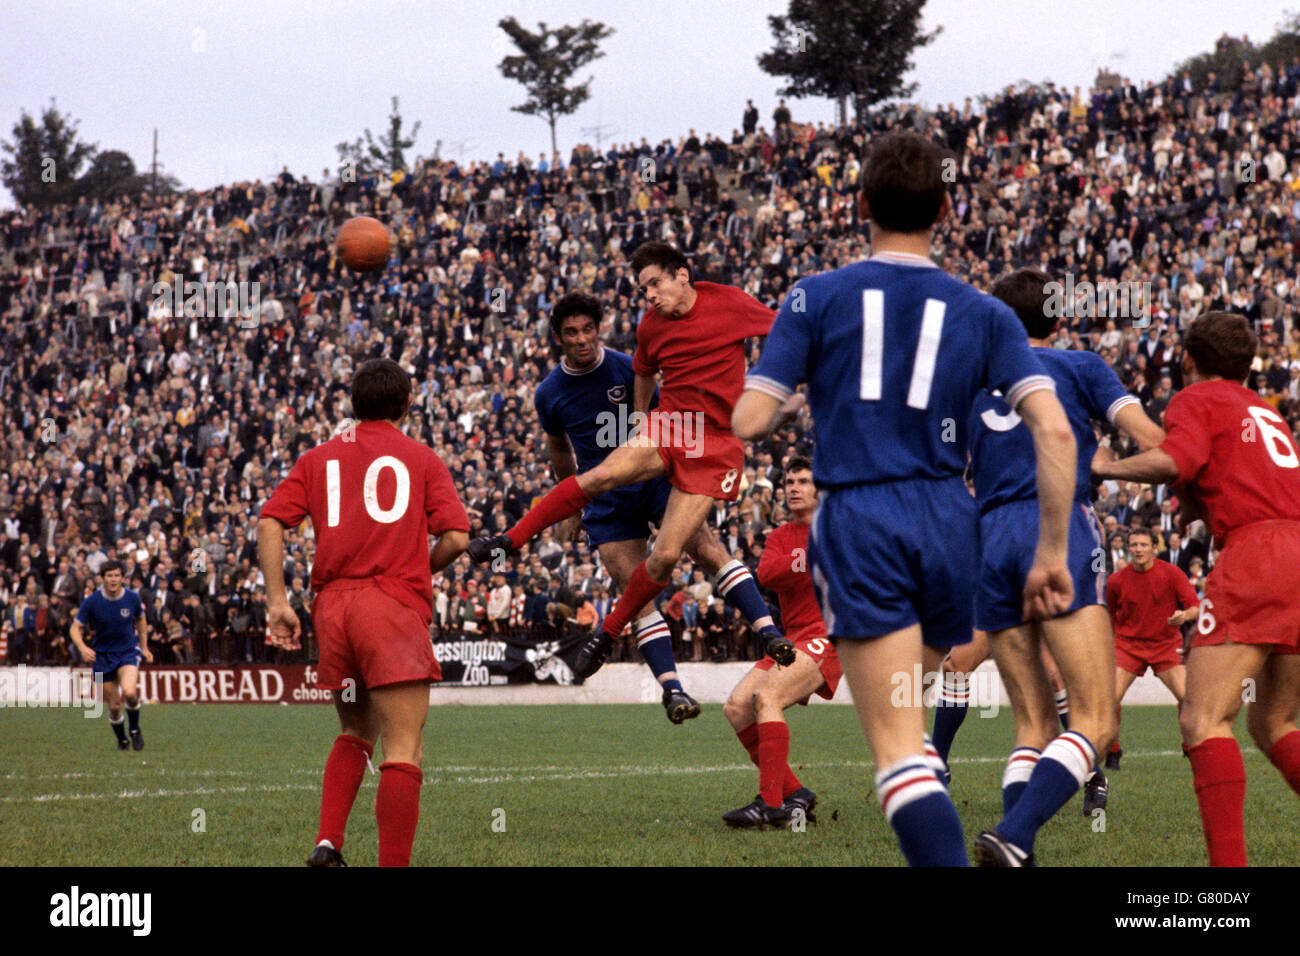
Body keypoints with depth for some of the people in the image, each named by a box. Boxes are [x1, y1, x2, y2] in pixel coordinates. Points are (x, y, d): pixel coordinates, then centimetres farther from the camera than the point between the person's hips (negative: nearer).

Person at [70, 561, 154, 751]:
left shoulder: (132, 598, -7)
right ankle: (122, 740, 29)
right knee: (114, 706, 2)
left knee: (129, 692, -26)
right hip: (102, 655, 0)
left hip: (128, 652, 0)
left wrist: (144, 648, 14)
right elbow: (76, 628, -8)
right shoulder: (92, 602, -12)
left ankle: (135, 729, 1)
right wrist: (82, 648, -26)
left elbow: (140, 621, 13)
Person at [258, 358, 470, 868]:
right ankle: (394, 863, -18)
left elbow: (269, 523, 4)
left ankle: (328, 842, 6)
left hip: (332, 605, 4)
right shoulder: (422, 458, 9)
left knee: (355, 734, 22)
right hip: (395, 605, -4)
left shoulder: (318, 458, 17)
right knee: (403, 750, -7)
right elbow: (455, 537, -1)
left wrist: (277, 600, 2)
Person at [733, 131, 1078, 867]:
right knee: (911, 723, 23)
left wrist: (791, 404, 21)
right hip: (948, 521, 3)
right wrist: (1053, 552, 3)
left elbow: (748, 422, -2)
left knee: (898, 745, -8)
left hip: (858, 523, -3)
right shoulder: (983, 314, 8)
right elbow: (1054, 429, -2)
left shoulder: (818, 299, 2)